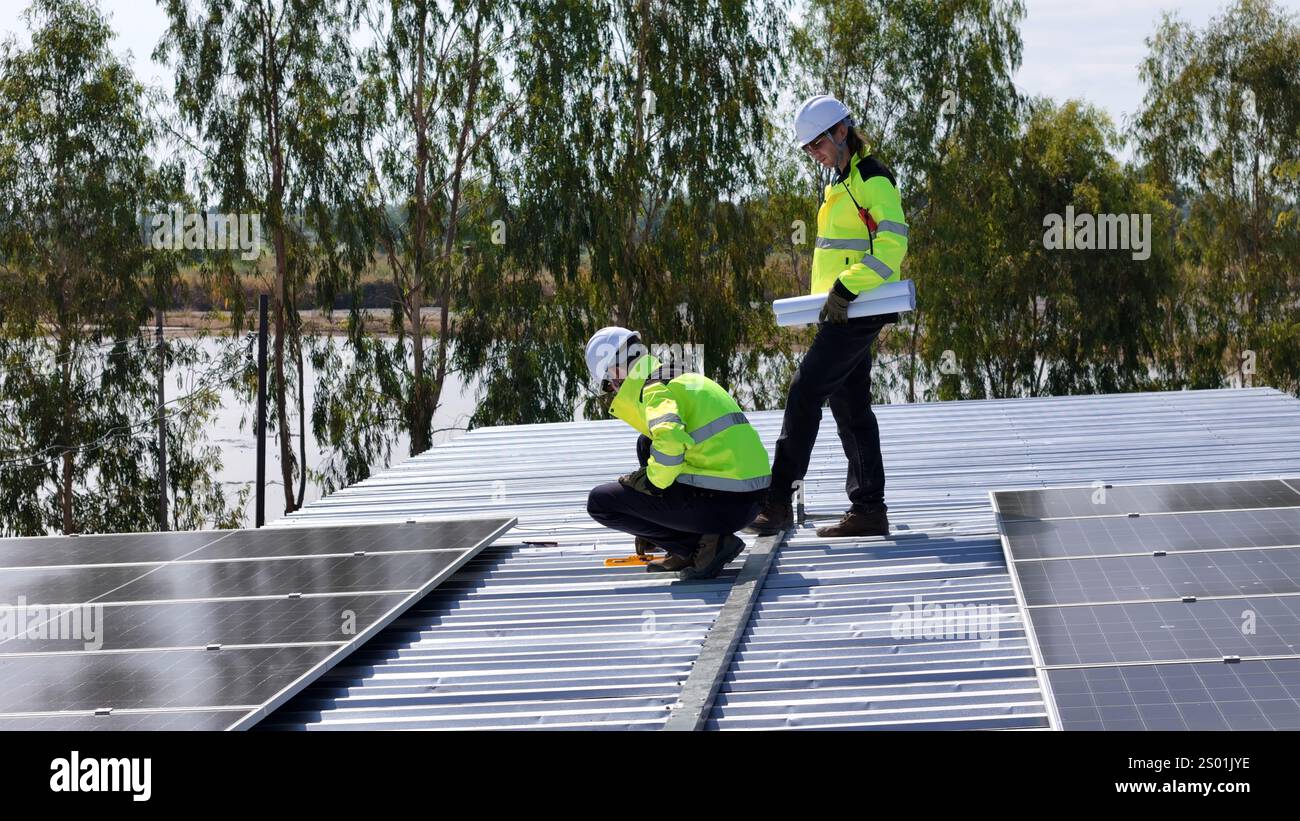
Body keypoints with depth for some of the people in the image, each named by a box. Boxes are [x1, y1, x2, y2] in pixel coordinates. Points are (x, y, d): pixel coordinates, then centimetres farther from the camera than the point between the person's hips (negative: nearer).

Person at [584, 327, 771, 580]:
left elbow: (669, 439, -29)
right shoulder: (687, 379, 23)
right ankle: (688, 550, 18)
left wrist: (651, 481, -8)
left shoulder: (654, 388, -7)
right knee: (647, 445, 28)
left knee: (600, 501, 3)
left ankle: (707, 543, -4)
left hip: (718, 503, -9)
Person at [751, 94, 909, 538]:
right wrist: (831, 294, 15)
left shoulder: (872, 179, -11)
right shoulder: (841, 181, 20)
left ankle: (777, 502, -12)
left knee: (805, 392, -13)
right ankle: (869, 509, 12)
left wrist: (847, 287, -25)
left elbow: (892, 242, -21)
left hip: (857, 309, -10)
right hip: (842, 310, 10)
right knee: (851, 407, 10)